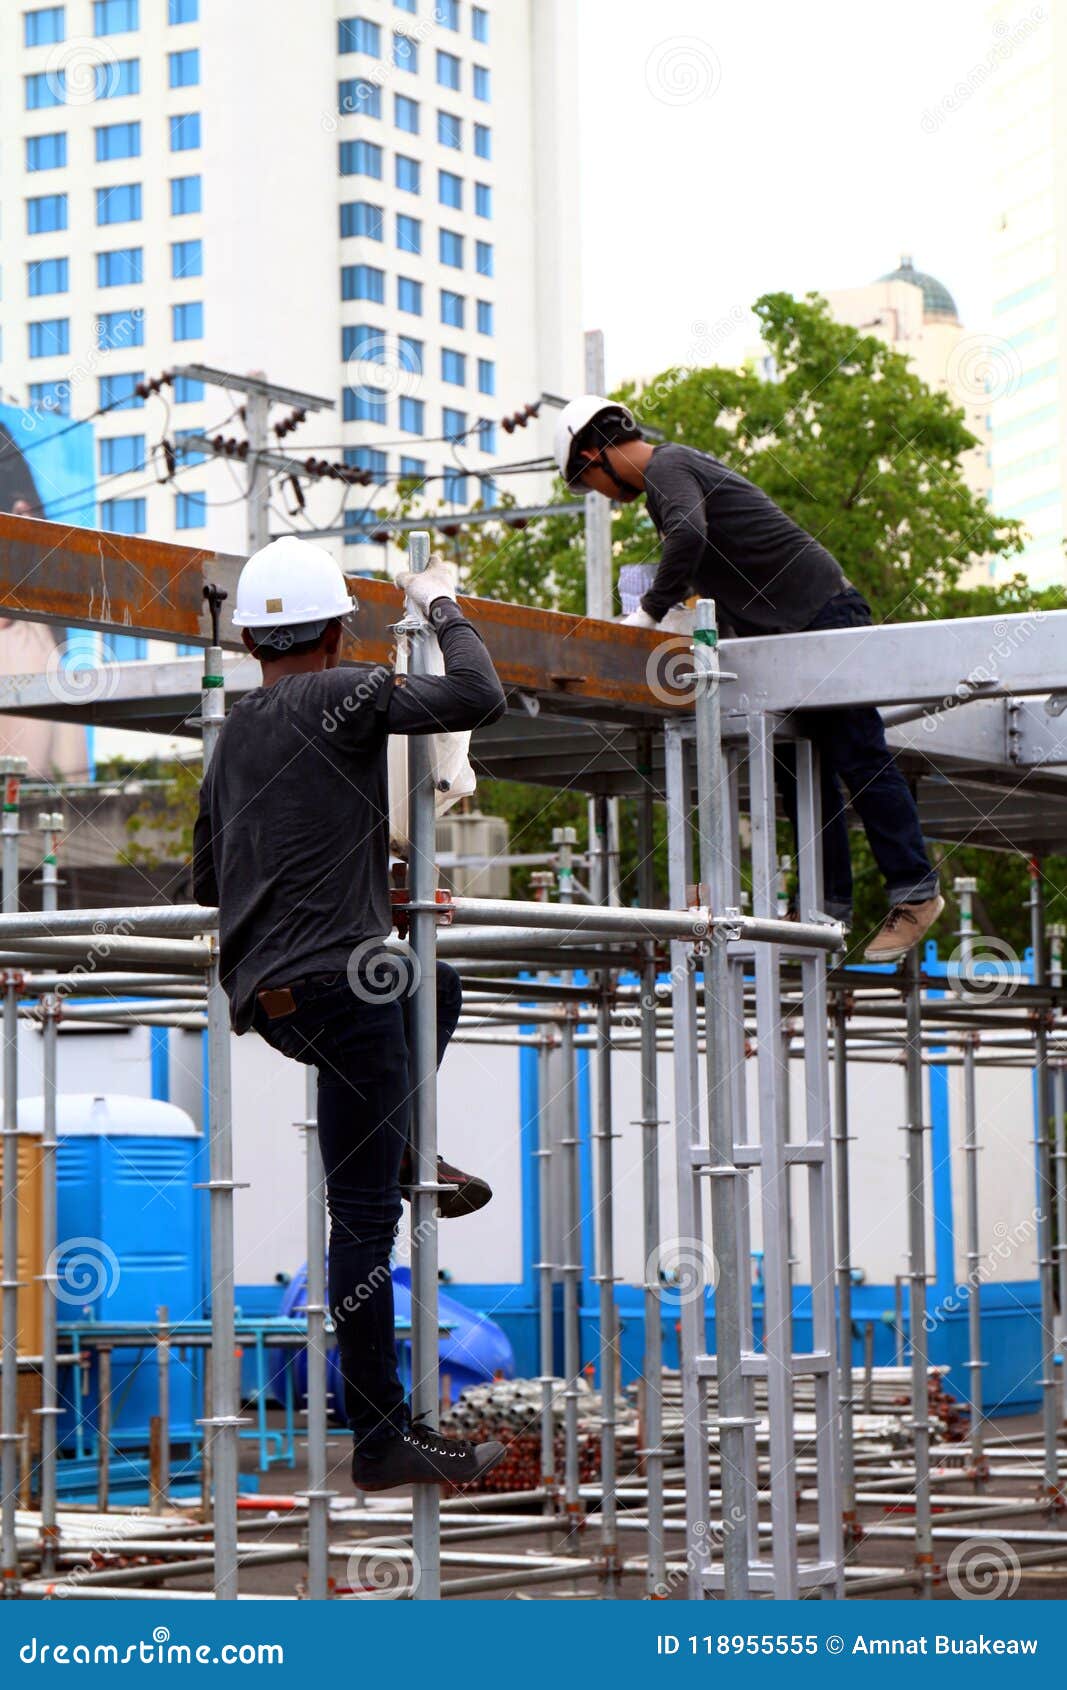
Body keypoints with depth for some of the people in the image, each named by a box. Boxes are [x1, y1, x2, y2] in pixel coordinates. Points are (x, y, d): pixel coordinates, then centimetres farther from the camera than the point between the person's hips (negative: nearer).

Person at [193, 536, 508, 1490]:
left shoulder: (234, 739, 15)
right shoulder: (337, 698, -9)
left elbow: (206, 881, 25)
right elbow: (478, 698, -17)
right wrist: (442, 605, 0)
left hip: (263, 989, 8)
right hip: (332, 986, -8)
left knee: (438, 990, 35)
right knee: (364, 1216, -6)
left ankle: (405, 1158, 29)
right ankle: (382, 1439, -5)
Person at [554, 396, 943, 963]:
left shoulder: (667, 467, -10)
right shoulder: (678, 467, 21)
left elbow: (688, 535, -31)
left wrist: (648, 614, -24)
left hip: (823, 616, -10)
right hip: (783, 633, 10)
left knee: (858, 758, -8)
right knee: (800, 771, 8)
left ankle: (915, 893, -6)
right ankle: (830, 906, 9)